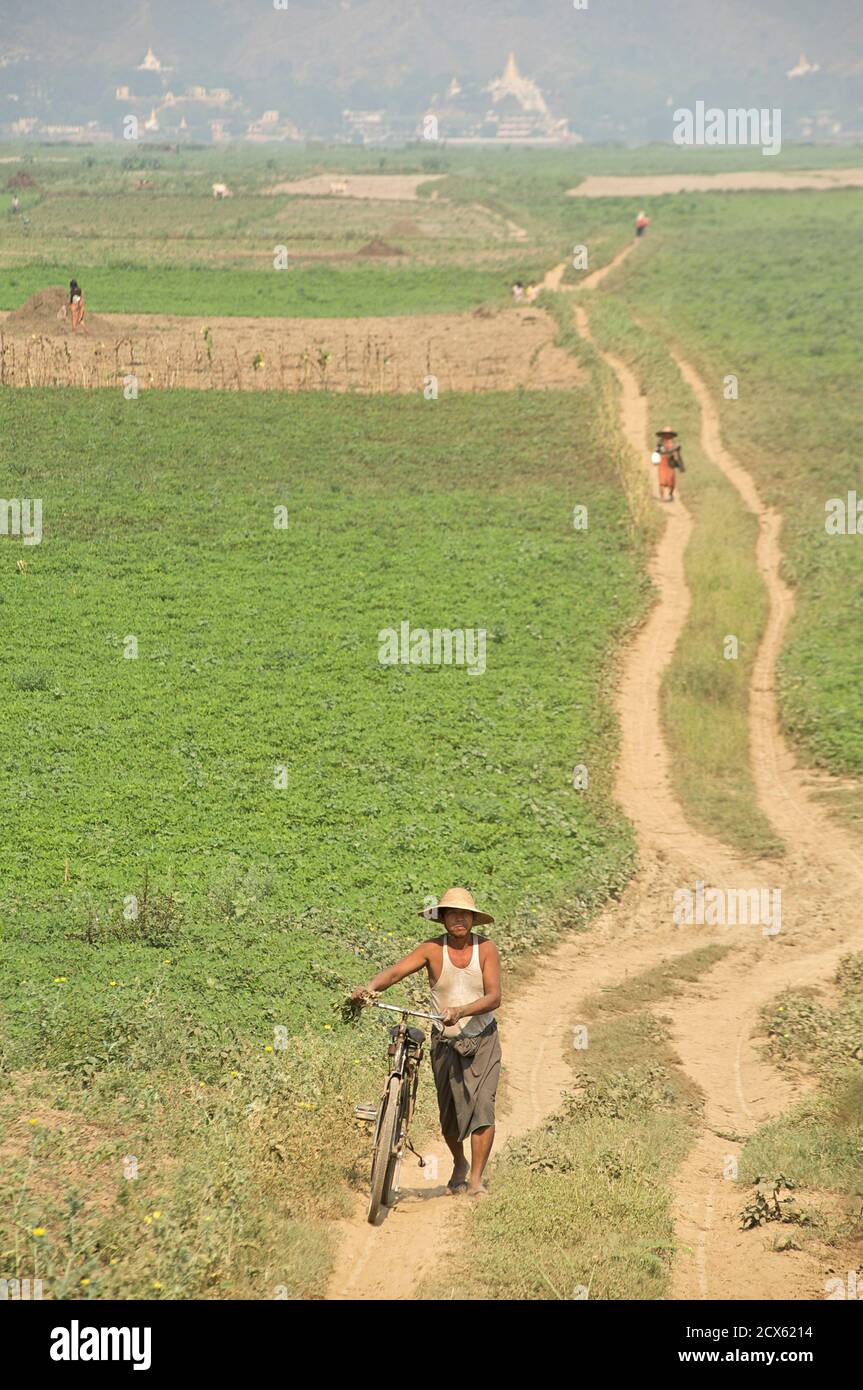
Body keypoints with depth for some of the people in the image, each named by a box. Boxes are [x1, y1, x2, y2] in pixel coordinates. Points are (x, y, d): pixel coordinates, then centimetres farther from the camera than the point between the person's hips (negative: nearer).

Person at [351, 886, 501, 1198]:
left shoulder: (486, 949, -9)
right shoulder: (432, 949, -9)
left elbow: (494, 997, -18)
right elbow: (396, 971, -21)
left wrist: (461, 1011, -35)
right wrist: (370, 987, -41)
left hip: (483, 1039, -1)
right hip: (445, 1041, 1)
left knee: (482, 1105, -16)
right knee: (449, 1113, 6)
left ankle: (476, 1179, -11)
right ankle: (459, 1165, 35)